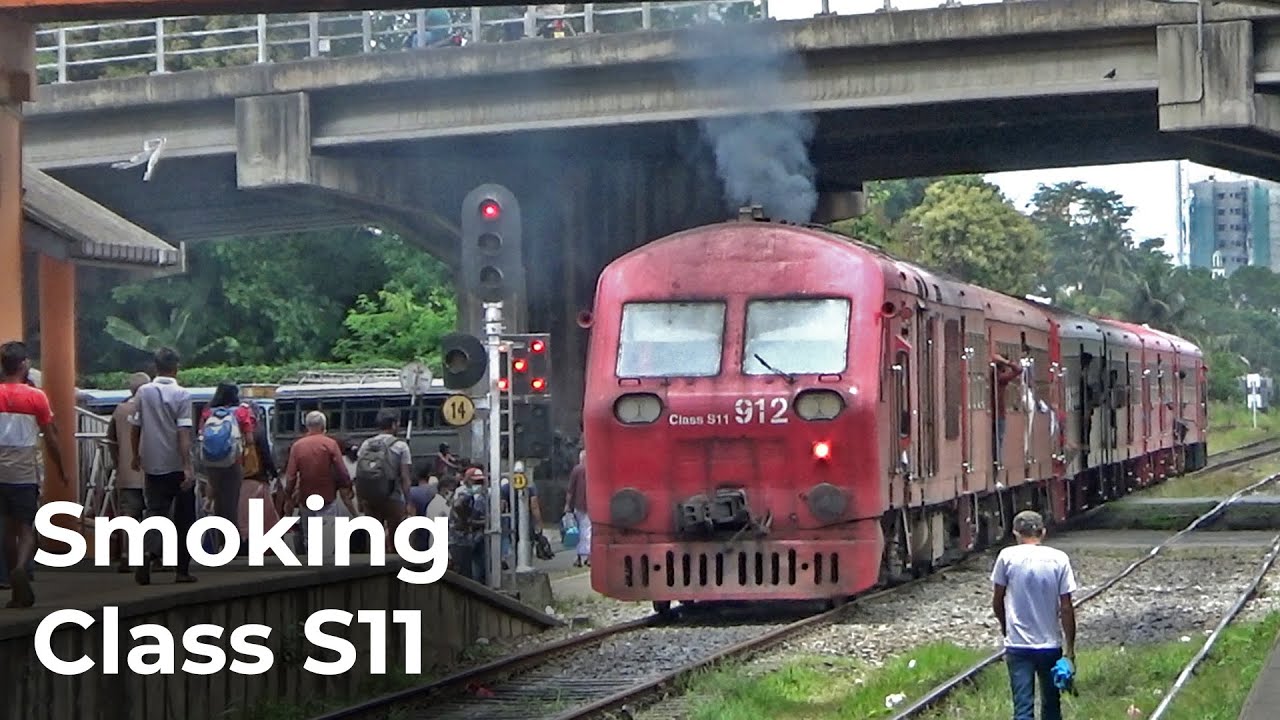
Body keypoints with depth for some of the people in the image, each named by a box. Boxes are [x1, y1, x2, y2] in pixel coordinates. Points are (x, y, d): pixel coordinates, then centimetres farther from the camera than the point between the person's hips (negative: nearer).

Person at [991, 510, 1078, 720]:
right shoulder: (1059, 559, -6)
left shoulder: (1007, 557, -7)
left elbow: (997, 601, 2)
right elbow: (1066, 608, -6)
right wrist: (1070, 648, 2)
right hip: (1051, 644, 1)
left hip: (1018, 646, -1)